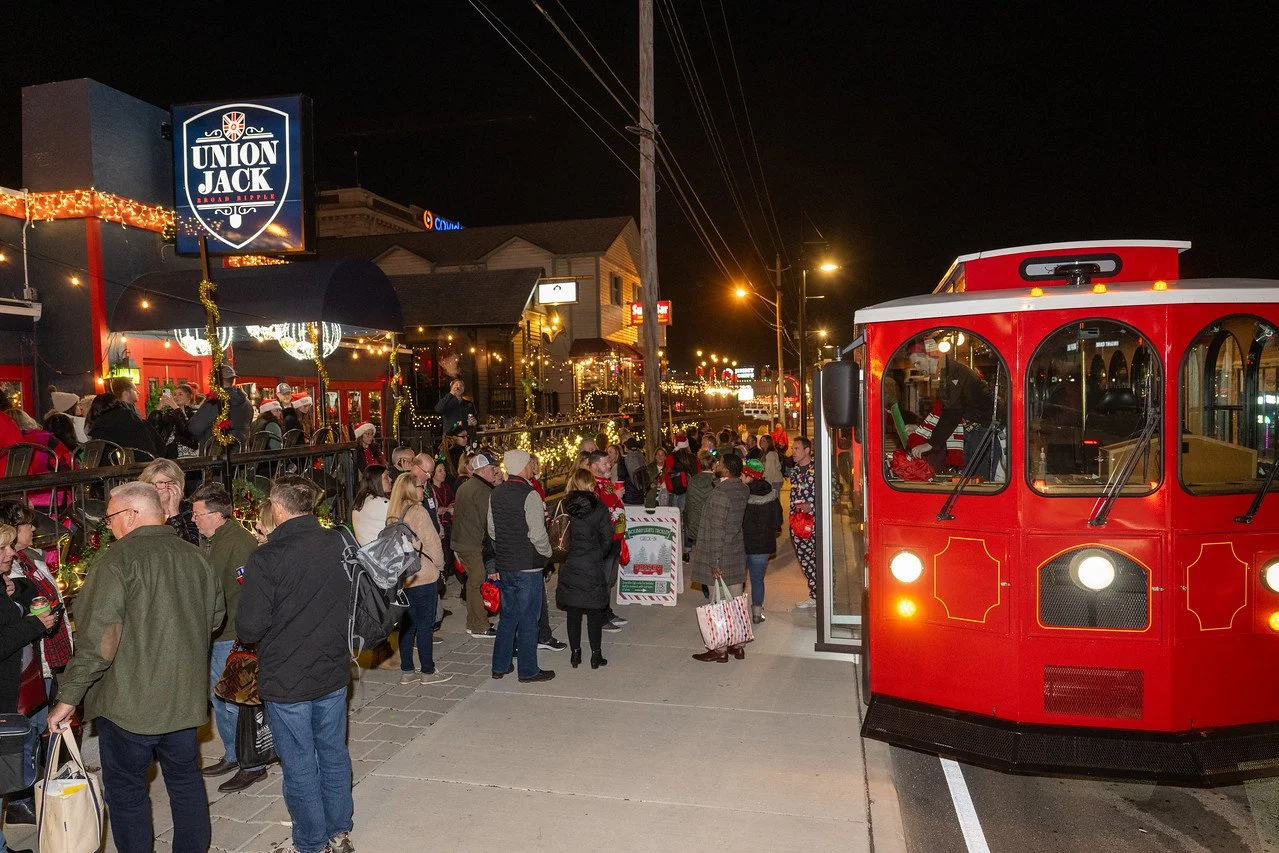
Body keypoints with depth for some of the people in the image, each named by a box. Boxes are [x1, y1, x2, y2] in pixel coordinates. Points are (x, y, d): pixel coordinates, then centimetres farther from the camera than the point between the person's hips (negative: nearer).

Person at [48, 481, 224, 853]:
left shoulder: (118, 559, -15)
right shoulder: (196, 557, 2)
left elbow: (97, 637, -21)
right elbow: (215, 617, 15)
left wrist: (68, 697, -15)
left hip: (130, 702, -5)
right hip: (186, 698, 6)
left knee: (126, 791, 11)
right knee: (186, 782, 18)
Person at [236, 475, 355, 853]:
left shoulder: (266, 557, -21)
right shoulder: (341, 545, -7)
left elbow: (249, 628, -19)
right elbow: (357, 602, 6)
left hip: (286, 680, -4)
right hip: (333, 671, 5)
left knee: (299, 766, 12)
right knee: (334, 754, 19)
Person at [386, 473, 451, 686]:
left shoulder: (393, 515, 6)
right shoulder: (417, 511, -16)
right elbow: (432, 542, -16)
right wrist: (439, 564, 1)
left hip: (401, 578, 7)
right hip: (422, 577, -7)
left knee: (407, 624, 14)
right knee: (424, 625, 3)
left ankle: (406, 672, 20)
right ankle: (428, 672, 11)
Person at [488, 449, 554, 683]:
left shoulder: (496, 493, 5)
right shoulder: (529, 495, -18)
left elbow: (491, 530, 11)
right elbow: (538, 534, -19)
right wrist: (547, 552, -1)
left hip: (504, 565, 7)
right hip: (528, 566, -7)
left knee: (507, 616, 18)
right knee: (528, 619, 3)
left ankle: (500, 666, 25)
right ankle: (528, 670, 13)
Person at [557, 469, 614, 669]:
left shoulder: (564, 507, -4)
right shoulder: (599, 508, -8)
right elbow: (607, 539, -6)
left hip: (569, 567, 2)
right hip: (592, 569, -2)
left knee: (573, 612, 12)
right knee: (594, 612, 7)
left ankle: (575, 653, 19)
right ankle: (596, 655, 13)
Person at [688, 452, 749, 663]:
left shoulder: (720, 495, -22)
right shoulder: (743, 490, 2)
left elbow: (717, 531, -22)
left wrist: (714, 562, -18)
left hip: (719, 556, -8)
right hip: (737, 553, 8)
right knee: (736, 600, 13)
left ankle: (720, 650, 12)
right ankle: (737, 645, 24)